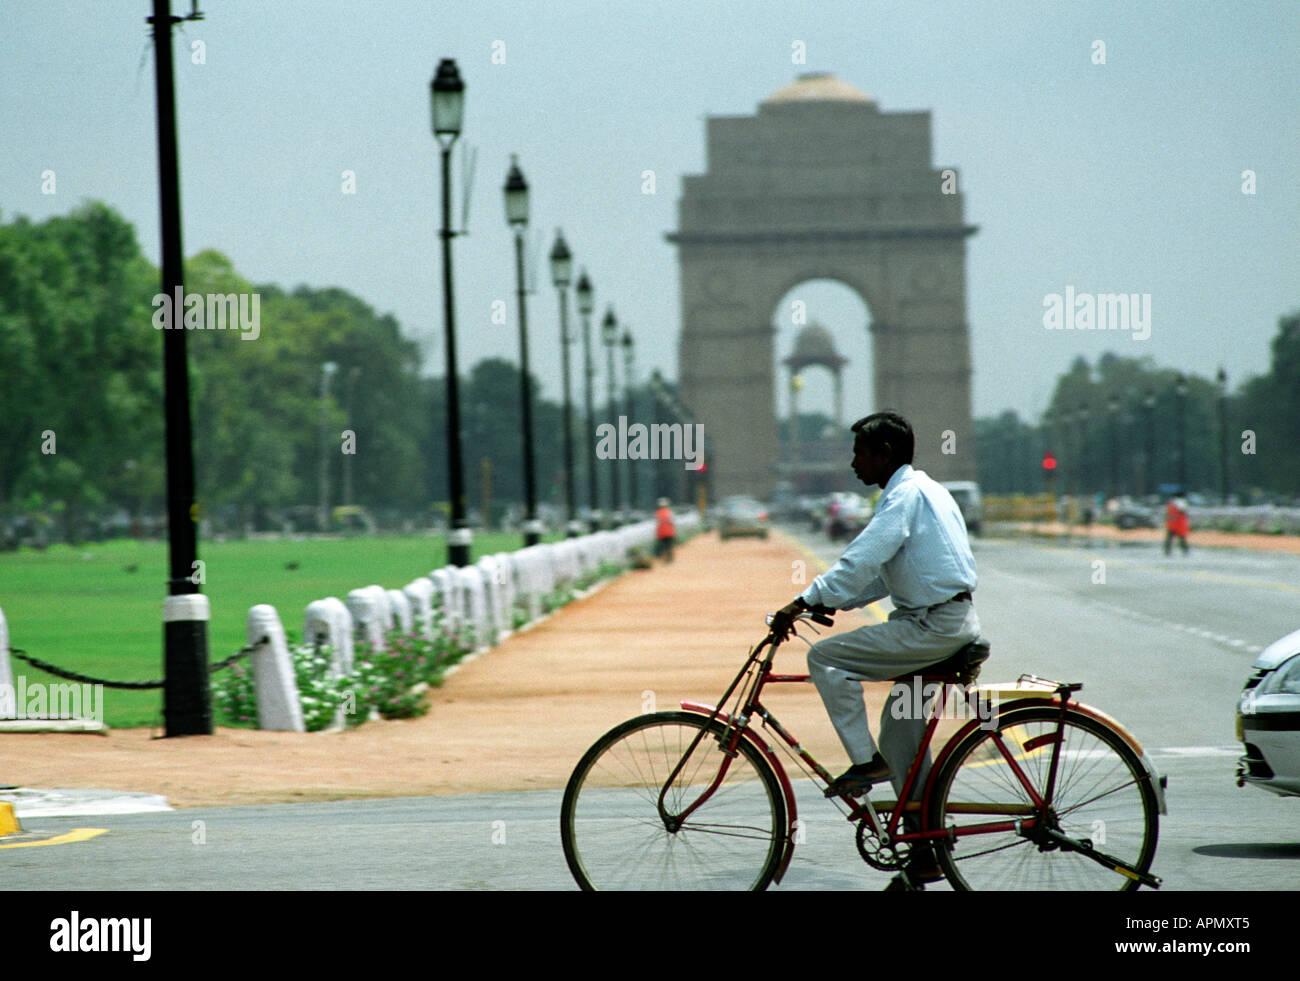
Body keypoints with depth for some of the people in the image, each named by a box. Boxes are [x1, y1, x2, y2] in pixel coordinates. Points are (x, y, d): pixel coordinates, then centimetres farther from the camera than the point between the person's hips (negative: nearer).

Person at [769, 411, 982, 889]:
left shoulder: (905, 494, -12)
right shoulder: (923, 488, 19)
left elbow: (863, 558, -23)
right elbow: (885, 573, 23)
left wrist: (805, 602, -22)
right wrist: (831, 601, 16)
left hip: (933, 625, -10)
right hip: (954, 622, 10)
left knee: (825, 657, -10)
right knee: (902, 730, 15)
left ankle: (866, 760, -6)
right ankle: (925, 854, 17)